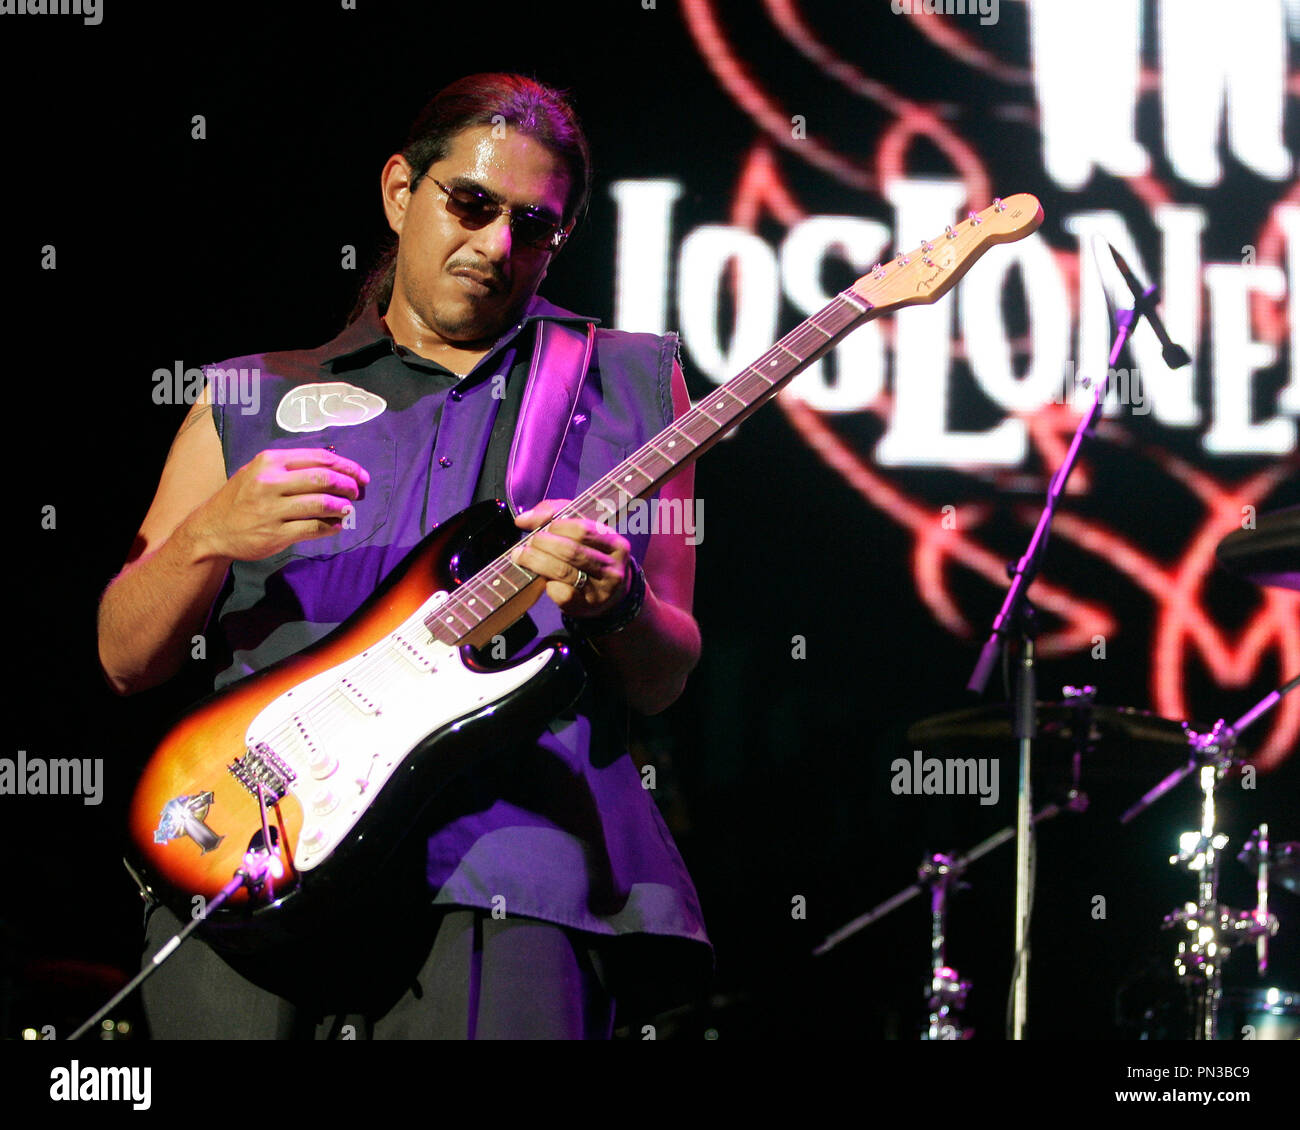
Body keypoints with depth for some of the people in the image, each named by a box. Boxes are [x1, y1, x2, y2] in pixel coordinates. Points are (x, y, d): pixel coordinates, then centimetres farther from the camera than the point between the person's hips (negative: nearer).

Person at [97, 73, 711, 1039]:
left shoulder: (632, 385, 19)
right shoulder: (254, 397, 20)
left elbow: (662, 683, 16)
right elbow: (127, 659, 15)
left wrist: (614, 606, -7)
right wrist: (214, 533, -4)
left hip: (509, 844, -1)